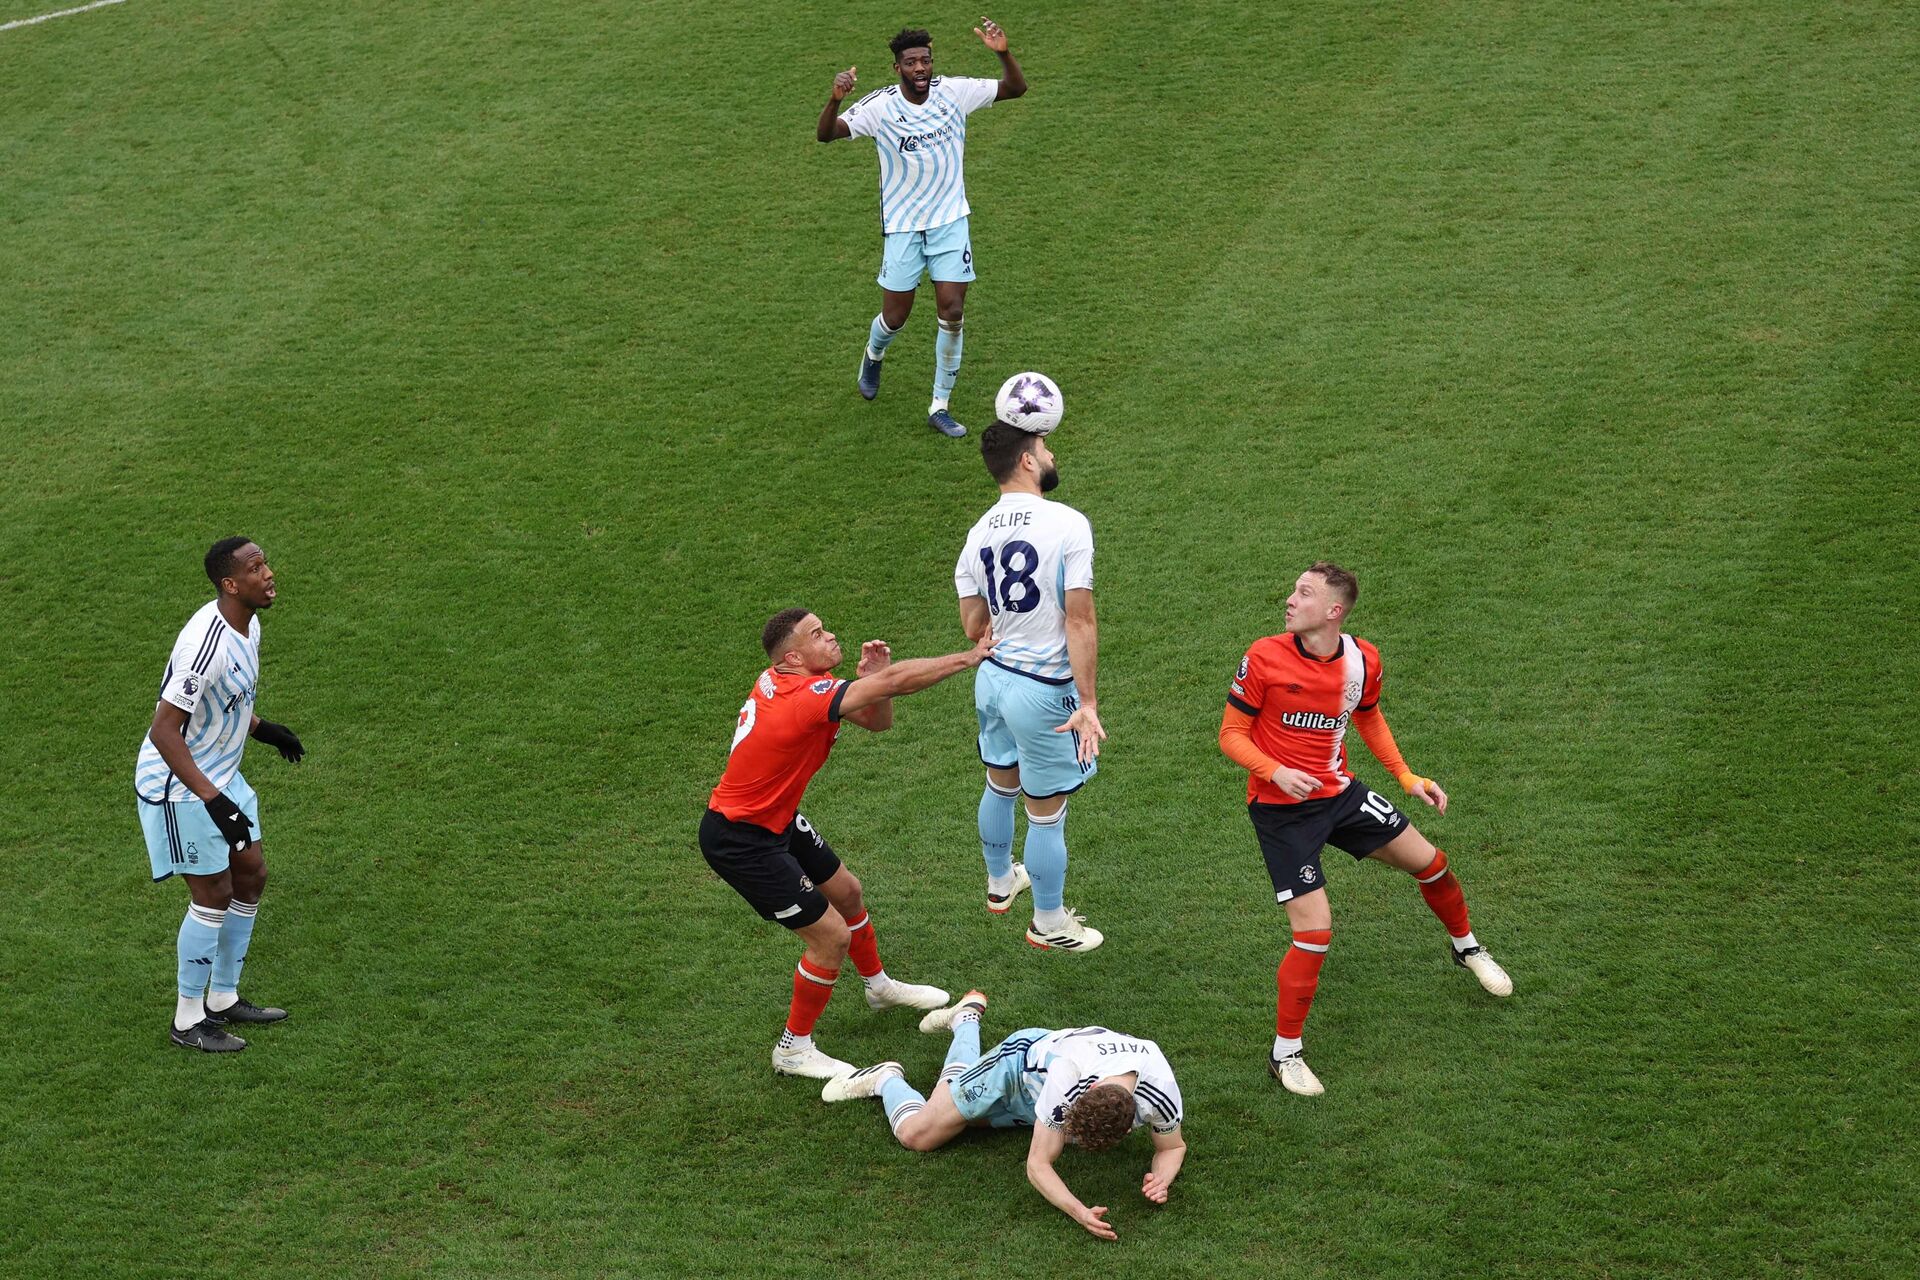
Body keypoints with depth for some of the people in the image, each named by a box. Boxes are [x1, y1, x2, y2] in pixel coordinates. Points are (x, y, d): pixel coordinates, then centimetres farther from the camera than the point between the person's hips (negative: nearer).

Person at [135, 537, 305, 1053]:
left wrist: (262, 729, 19)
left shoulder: (247, 625, 1)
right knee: (214, 895, -3)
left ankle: (223, 999, 28)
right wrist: (212, 799, -33)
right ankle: (187, 1022, 12)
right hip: (179, 787, -9)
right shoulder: (207, 644, -30)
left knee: (250, 875, 14)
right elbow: (164, 730, -30)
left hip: (219, 777, 9)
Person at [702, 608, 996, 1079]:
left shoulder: (781, 682, -3)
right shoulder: (806, 698, -32)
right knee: (831, 935, -4)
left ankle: (879, 986, 50)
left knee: (846, 892, 24)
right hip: (740, 842, -10)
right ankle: (794, 1049, 14)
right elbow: (898, 681, -35)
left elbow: (878, 721, 3)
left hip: (777, 819, 10)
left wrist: (873, 676, -18)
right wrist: (971, 656, -25)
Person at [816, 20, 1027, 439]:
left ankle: (940, 407, 8)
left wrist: (1003, 53, -25)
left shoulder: (954, 92, -7)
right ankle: (873, 356, 43)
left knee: (952, 313, -6)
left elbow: (1015, 88, -5)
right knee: (896, 317, 5)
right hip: (902, 226, -1)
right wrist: (835, 100, -42)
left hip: (951, 221, 2)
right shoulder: (881, 106, -14)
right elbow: (826, 135, -21)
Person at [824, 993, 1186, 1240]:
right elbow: (1038, 1165, -38)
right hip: (1023, 1060, -4)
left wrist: (1162, 1177, -40)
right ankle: (886, 1080, 29)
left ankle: (965, 1018, 58)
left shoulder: (1161, 1092, -41)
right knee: (915, 1133, -4)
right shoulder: (1066, 1078, -49)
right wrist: (1079, 1212, -56)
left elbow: (1173, 1147, -17)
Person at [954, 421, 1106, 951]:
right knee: (1047, 812, 9)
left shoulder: (979, 532, 0)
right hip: (1044, 689, -7)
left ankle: (1000, 882, 51)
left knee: (1001, 785, 29)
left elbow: (973, 625, 4)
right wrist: (1087, 702, -18)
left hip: (992, 676, 7)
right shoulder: (1067, 524, -19)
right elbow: (1080, 621, -21)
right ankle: (1049, 923, 25)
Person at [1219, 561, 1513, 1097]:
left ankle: (1466, 948, 45)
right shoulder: (1265, 658, -18)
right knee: (1315, 931, -13)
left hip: (1339, 793, 5)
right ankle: (1285, 1053, 3)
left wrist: (1407, 778, 11)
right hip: (1280, 809, -5)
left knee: (1427, 862, 12)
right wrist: (1276, 772, -28)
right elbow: (1231, 735, -11)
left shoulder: (1363, 659, -5)